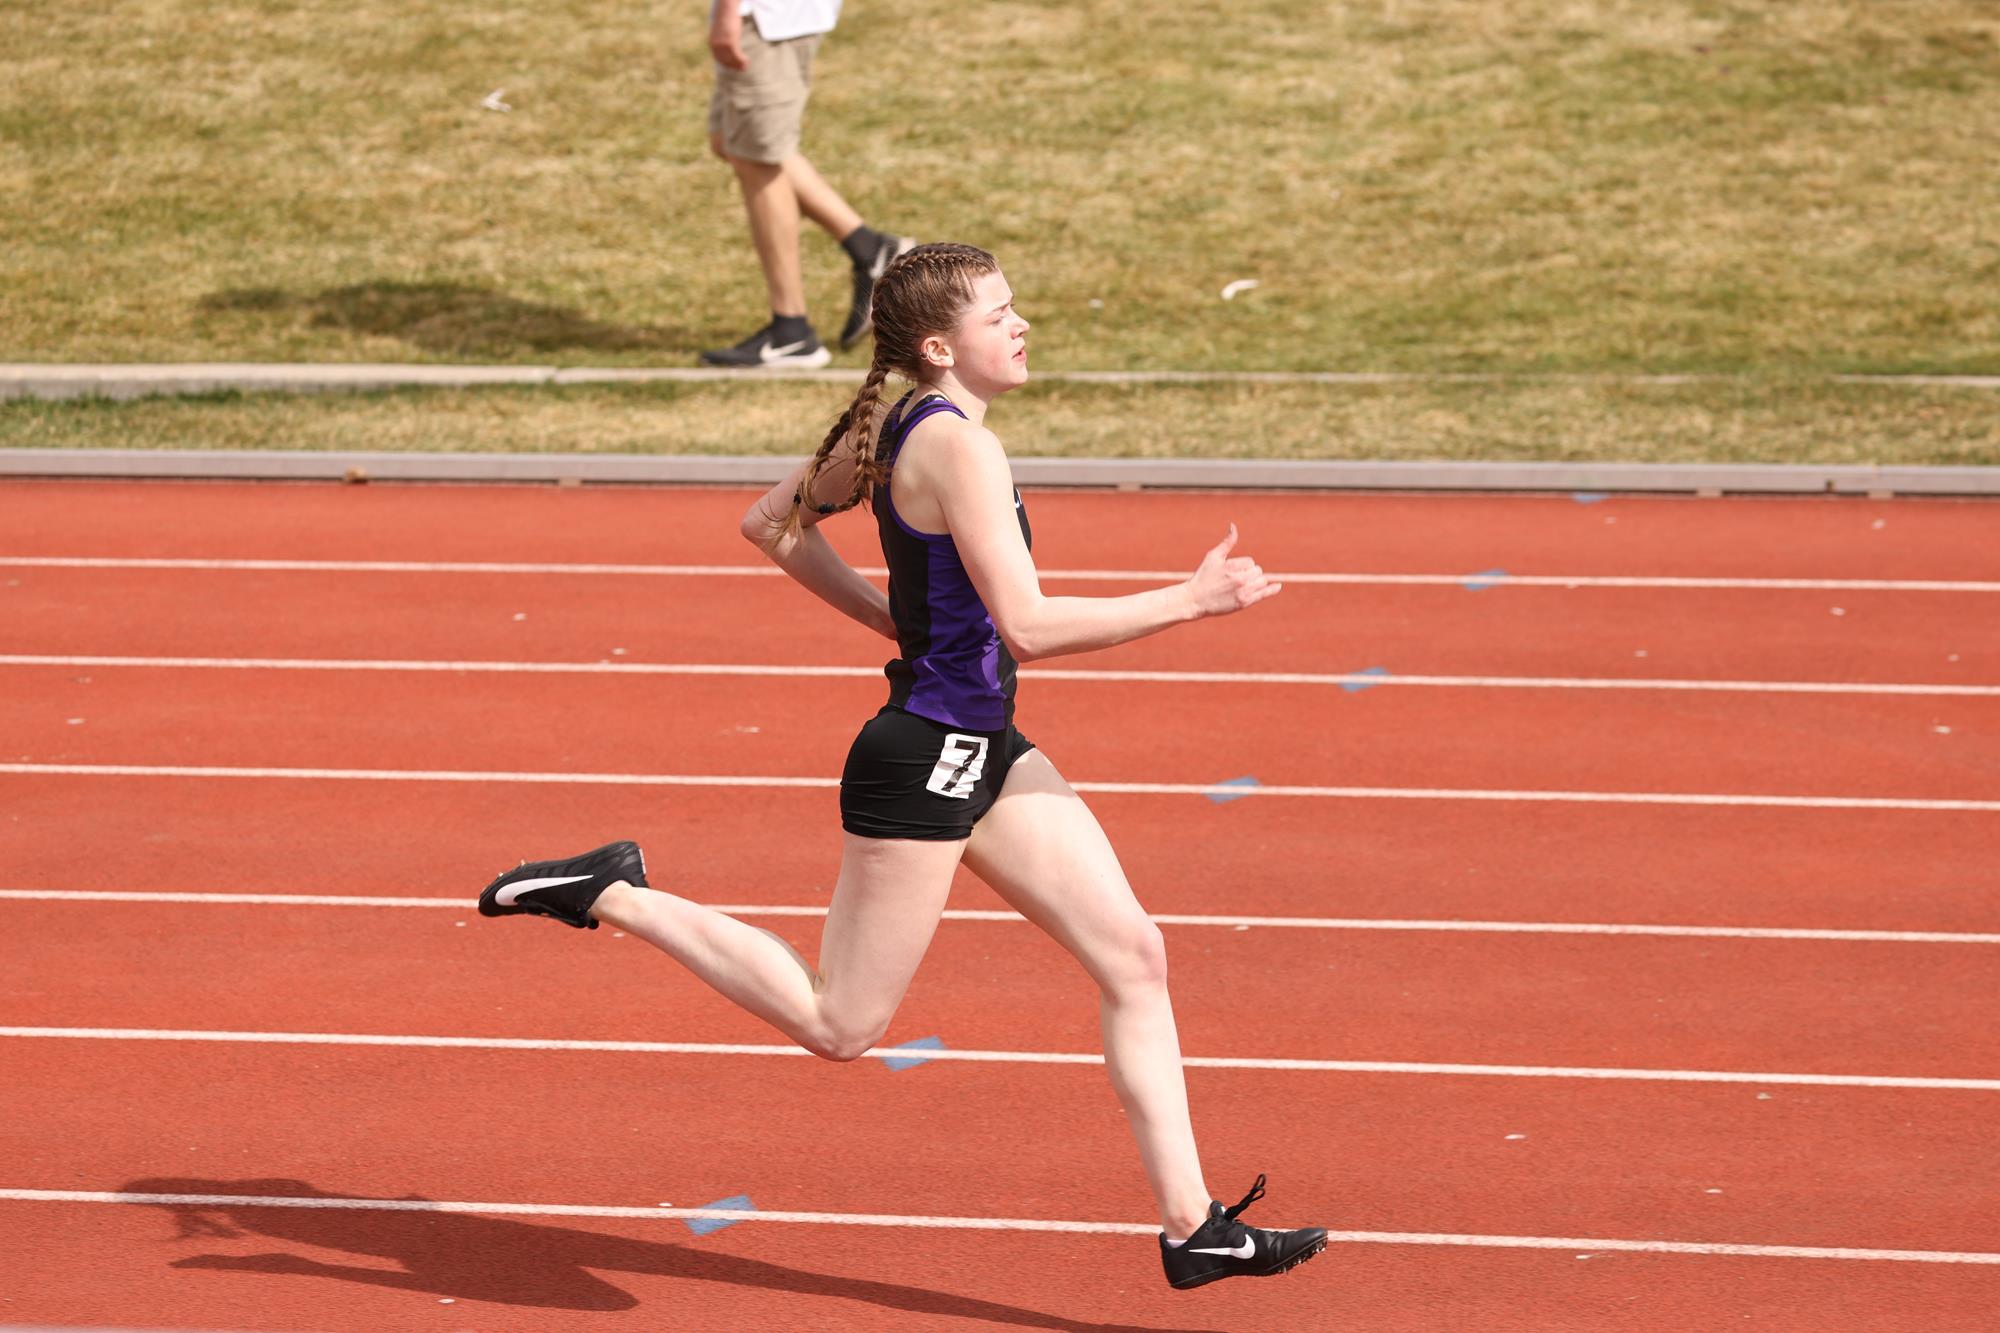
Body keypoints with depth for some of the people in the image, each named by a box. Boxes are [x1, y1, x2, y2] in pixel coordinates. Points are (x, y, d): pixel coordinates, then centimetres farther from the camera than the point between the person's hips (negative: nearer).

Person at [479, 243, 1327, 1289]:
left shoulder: (891, 431, 7)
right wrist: (1188, 603, -20)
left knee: (1134, 957, 5)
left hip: (984, 751, 10)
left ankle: (1191, 1227, 7)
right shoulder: (955, 444, -21)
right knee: (839, 1026, 1)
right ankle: (615, 895, 9)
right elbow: (1026, 626, -26)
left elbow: (772, 523, 19)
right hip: (923, 764, -10)